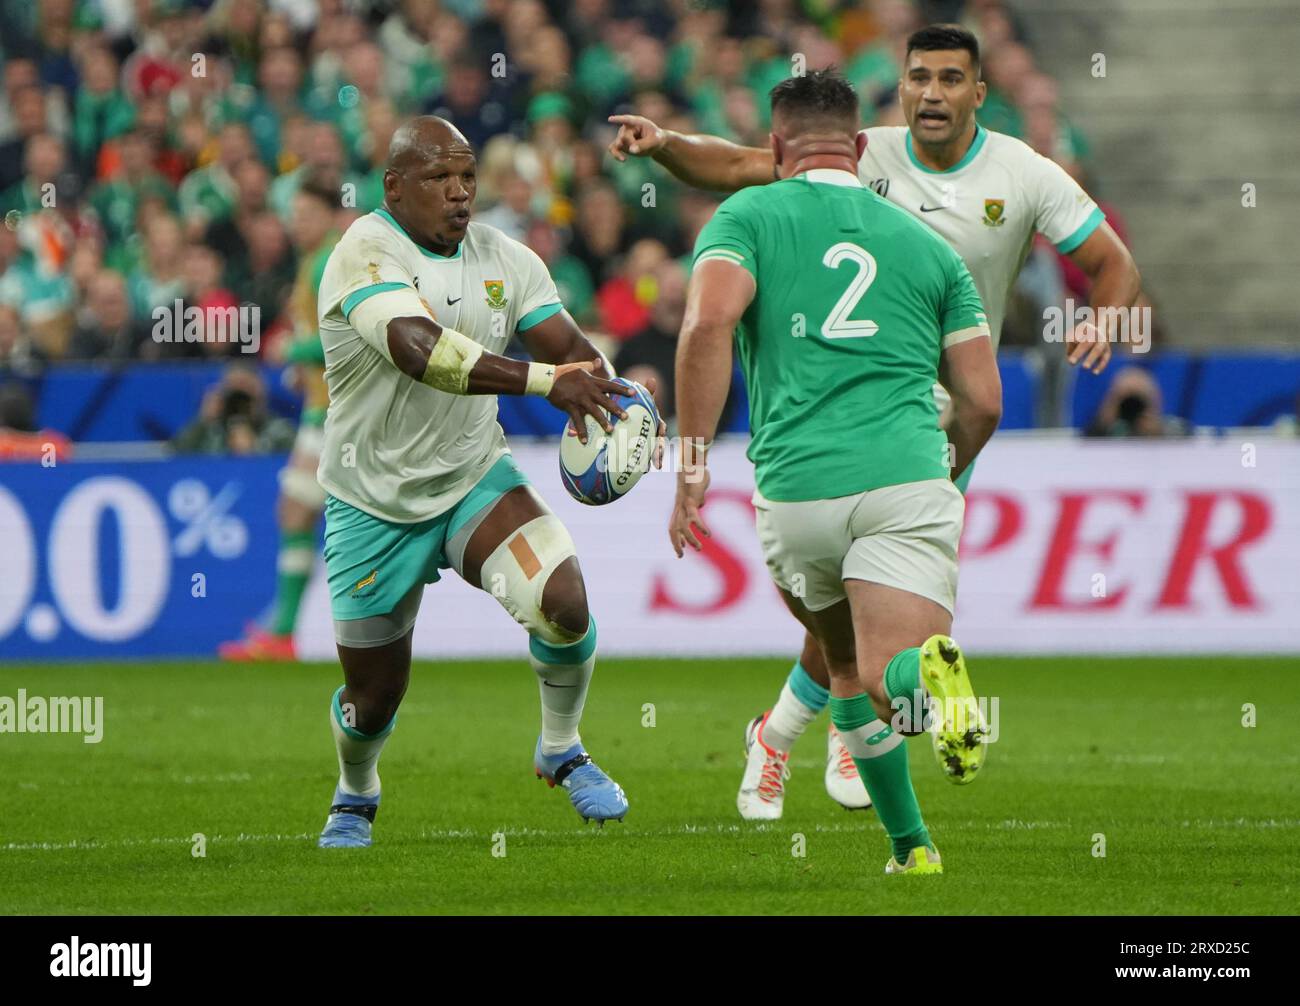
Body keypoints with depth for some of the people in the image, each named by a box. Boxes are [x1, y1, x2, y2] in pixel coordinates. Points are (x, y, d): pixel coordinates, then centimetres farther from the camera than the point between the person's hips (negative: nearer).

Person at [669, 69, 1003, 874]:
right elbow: (983, 401, 15)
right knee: (891, 678, -10)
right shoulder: (929, 244, 19)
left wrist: (693, 462, -7)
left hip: (795, 488, 0)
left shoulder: (749, 216, 11)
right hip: (908, 476, 0)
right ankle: (929, 671, -46)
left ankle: (912, 845, 20)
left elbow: (709, 324, -9)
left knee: (847, 666, 24)